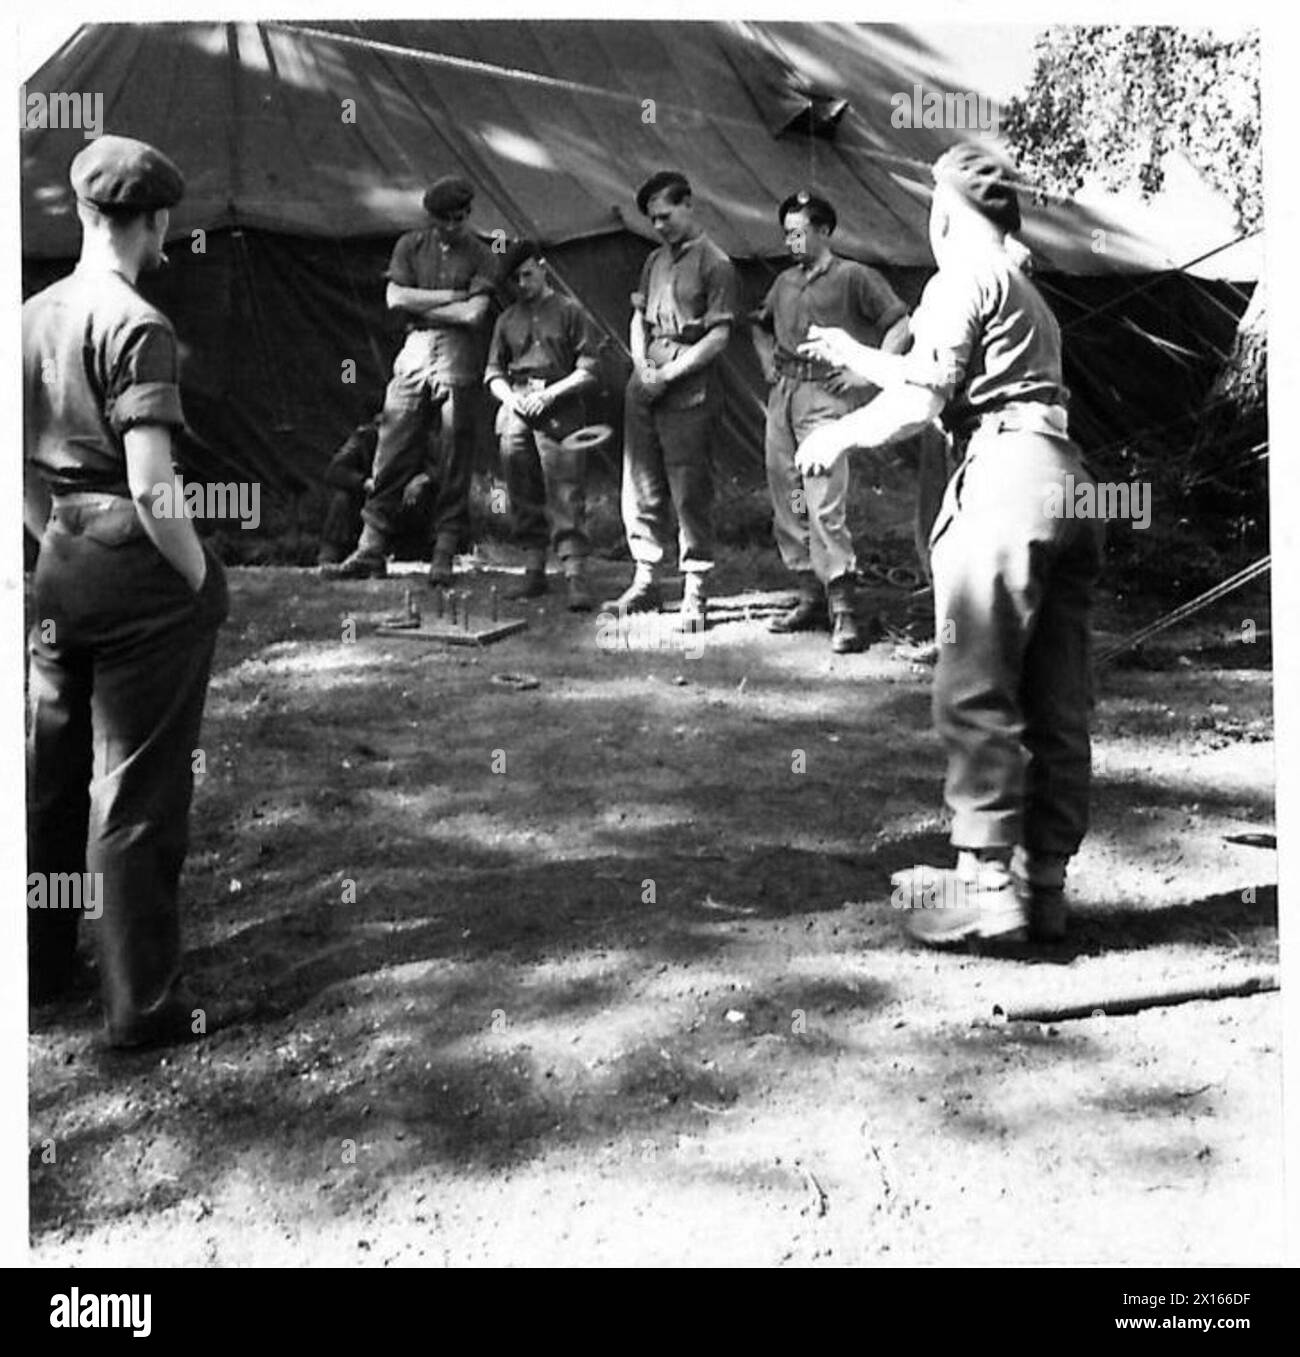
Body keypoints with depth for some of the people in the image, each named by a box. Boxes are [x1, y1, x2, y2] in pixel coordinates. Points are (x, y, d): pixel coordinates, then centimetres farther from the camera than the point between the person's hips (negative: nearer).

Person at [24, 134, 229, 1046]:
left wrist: (58, 541, 18)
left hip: (58, 575, 7)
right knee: (138, 792, 1)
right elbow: (152, 489, -22)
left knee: (51, 777, 18)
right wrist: (202, 578, -10)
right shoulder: (136, 326, -15)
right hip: (139, 577, -7)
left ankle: (40, 969, 33)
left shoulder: (32, 316, 7)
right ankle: (144, 1005, 12)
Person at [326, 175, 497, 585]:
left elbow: (474, 313, -8)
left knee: (454, 462, -2)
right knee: (392, 455, -2)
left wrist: (420, 304, -3)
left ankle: (444, 556, 3)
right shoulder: (410, 246, 12)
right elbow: (395, 298, 1)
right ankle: (371, 550, 1)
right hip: (415, 354, 2)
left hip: (459, 358, -2)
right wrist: (449, 296, -4)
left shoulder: (479, 255, 5)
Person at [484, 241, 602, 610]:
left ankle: (576, 580, -16)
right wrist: (509, 396, -1)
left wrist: (549, 394, -10)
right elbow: (493, 371, 20)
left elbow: (589, 371, 0)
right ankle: (534, 573, 13)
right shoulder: (507, 319, 18)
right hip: (515, 414, 4)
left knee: (566, 498, -12)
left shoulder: (569, 312, 6)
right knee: (525, 498, 5)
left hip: (559, 414, -4)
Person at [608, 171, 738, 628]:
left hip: (688, 394, -7)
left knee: (691, 495, -4)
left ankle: (694, 593, 1)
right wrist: (642, 366, -1)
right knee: (641, 489, 9)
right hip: (644, 388, 7)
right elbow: (639, 318, 17)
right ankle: (645, 581, 20)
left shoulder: (714, 264, -4)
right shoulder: (655, 260, 17)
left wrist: (668, 375, -13)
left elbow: (718, 336, -9)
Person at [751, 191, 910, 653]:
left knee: (825, 507, -16)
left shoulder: (854, 277, -1)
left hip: (825, 395, -7)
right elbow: (759, 324, 37)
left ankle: (843, 610, -14)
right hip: (782, 394, 7)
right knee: (786, 505, 7)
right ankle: (810, 598, 16)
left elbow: (901, 326, -5)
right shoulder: (785, 282, 19)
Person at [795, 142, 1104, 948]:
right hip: (1067, 481, 9)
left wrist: (839, 435, 8)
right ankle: (1044, 881, 12)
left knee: (977, 695, -7)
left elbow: (919, 403, -8)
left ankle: (986, 884, -8)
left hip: (1005, 476, -9)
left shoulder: (963, 280, 0)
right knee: (1056, 702, 7)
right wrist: (855, 355, 46)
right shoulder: (1028, 293, 28)